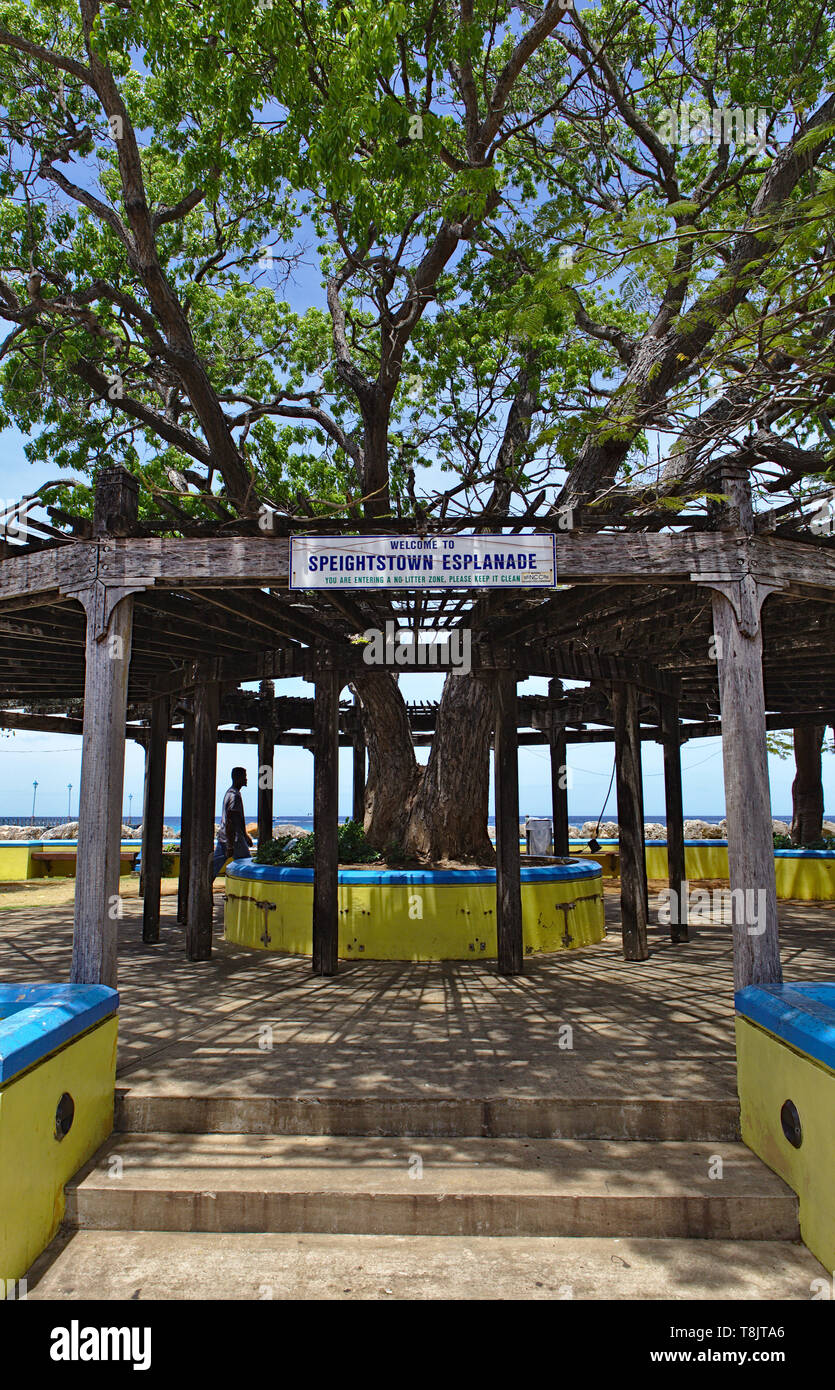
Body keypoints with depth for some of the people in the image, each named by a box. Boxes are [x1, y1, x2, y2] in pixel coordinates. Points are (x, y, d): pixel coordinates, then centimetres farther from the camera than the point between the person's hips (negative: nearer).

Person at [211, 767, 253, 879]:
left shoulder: (229, 793, 16)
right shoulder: (235, 796, -16)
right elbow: (230, 823, -22)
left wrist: (245, 836, 33)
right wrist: (230, 846, -23)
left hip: (222, 837, 9)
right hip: (234, 840, -9)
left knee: (214, 867, 7)